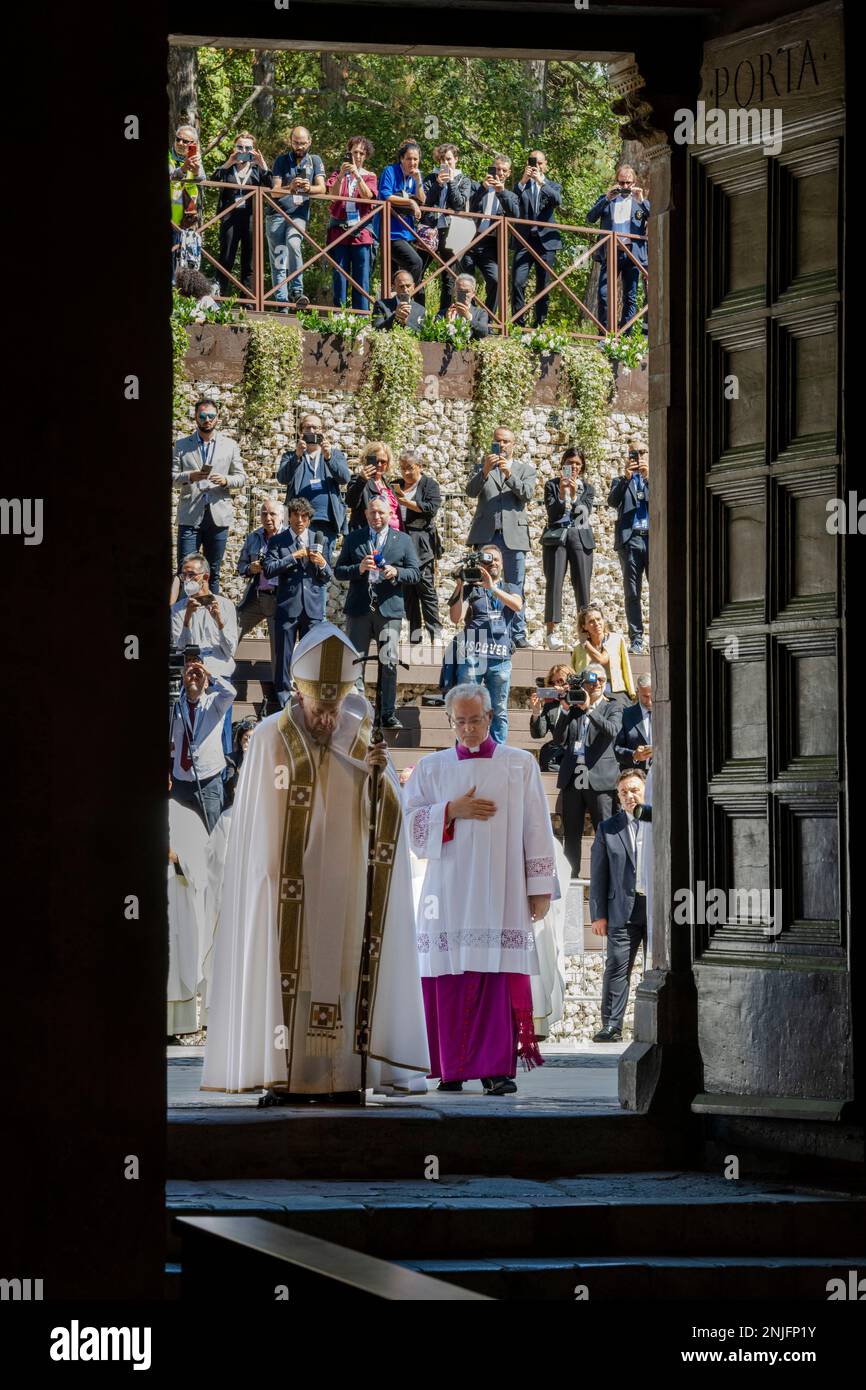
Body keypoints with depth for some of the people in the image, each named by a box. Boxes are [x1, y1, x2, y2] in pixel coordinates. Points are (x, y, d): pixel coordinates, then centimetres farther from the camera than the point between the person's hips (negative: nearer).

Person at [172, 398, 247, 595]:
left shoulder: (230, 445, 12)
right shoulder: (181, 445, 9)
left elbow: (241, 478, 11)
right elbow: (172, 478, 5)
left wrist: (225, 480, -10)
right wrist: (189, 477, -15)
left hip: (218, 516, 1)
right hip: (190, 516, -1)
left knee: (213, 571, 5)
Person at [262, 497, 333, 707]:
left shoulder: (318, 540, 12)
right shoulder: (277, 541, 4)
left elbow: (328, 577, 11)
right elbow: (269, 569, -8)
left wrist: (322, 564, -10)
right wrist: (294, 557, -13)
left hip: (313, 608, 2)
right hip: (287, 605, -2)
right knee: (284, 656, -1)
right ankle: (284, 703, 5)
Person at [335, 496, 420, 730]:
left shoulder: (403, 541, 11)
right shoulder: (353, 539, 12)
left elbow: (415, 573, 7)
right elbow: (338, 570, 8)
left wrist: (396, 573, -13)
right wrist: (359, 569, -11)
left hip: (389, 609, 0)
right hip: (359, 609, 0)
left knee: (389, 663, 0)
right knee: (355, 662, -2)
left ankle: (388, 714, 6)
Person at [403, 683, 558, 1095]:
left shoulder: (521, 765, 9)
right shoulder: (431, 768, 13)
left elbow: (536, 828, 6)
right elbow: (407, 820, 7)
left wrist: (540, 887, 0)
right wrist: (452, 811, -6)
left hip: (501, 891, -1)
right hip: (448, 891, 2)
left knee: (501, 976, -10)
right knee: (449, 979, -3)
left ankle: (497, 1068, -11)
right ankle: (452, 1069, 2)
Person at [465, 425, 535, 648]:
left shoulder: (525, 470, 14)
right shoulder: (481, 467, 14)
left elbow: (526, 493, -3)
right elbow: (471, 491, -1)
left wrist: (509, 474, -17)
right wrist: (485, 471, -17)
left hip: (513, 535, 0)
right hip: (486, 535, 0)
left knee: (515, 588, -1)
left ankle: (517, 634, 1)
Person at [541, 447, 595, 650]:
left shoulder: (587, 488, 14)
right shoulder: (552, 485, 9)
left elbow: (584, 513, 1)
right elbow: (552, 513, -1)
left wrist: (574, 495, -11)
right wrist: (561, 493, -13)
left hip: (580, 538, 2)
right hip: (556, 537, -2)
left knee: (582, 585, -3)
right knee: (554, 582, -10)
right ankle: (552, 631, -12)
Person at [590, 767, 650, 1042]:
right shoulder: (607, 828, 11)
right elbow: (598, 874, 9)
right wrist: (598, 914, 1)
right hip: (623, 909, 0)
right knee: (617, 968, -5)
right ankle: (611, 1026, -4)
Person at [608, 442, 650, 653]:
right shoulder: (621, 481, 18)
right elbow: (612, 501, -1)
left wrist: (649, 477, -8)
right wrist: (626, 477, -10)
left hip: (654, 539, -1)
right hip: (630, 539, 1)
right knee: (632, 593, -2)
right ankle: (636, 639, -1)